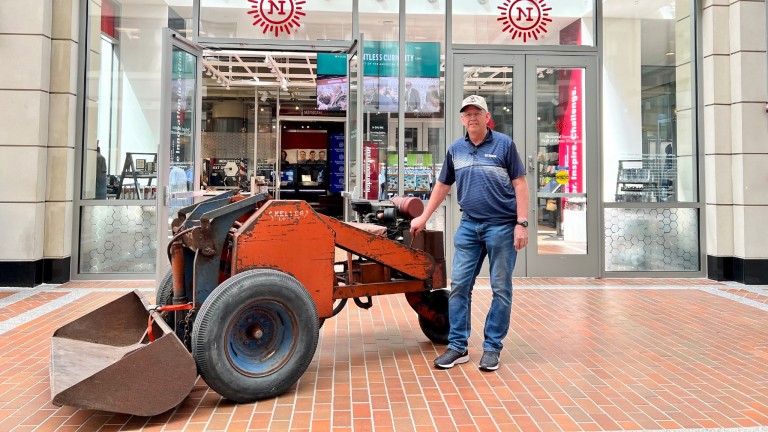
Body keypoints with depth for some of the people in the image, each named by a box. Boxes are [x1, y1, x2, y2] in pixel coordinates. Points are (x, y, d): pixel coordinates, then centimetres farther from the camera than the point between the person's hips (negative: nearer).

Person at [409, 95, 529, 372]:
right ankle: (457, 346, 13)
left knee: (501, 288, 3)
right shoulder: (456, 149, 9)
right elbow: (442, 185, 18)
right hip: (469, 225, 4)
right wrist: (423, 217, 19)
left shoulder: (504, 144, -2)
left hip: (502, 226, -4)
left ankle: (492, 348, 15)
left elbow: (520, 184, -4)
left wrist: (522, 223, -12)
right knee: (459, 285, 3)